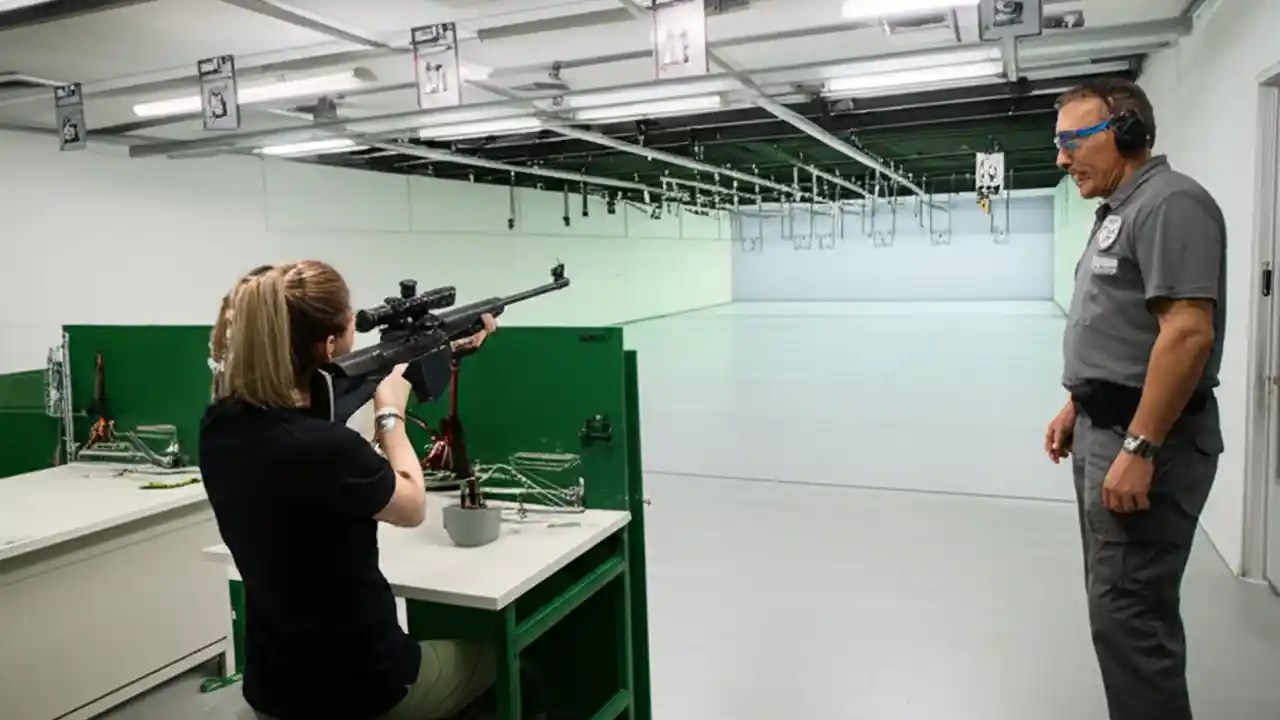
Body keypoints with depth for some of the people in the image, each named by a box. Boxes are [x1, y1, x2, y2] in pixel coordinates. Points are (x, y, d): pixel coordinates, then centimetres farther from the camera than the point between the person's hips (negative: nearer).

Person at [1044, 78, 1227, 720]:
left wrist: (1138, 449, -25)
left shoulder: (1170, 202, -14)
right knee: (1115, 601, 16)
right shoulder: (1120, 211, 17)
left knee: (1128, 612, -6)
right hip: (1106, 430, 10)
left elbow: (1188, 333, -23)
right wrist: (1077, 409, 20)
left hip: (1144, 438, -10)